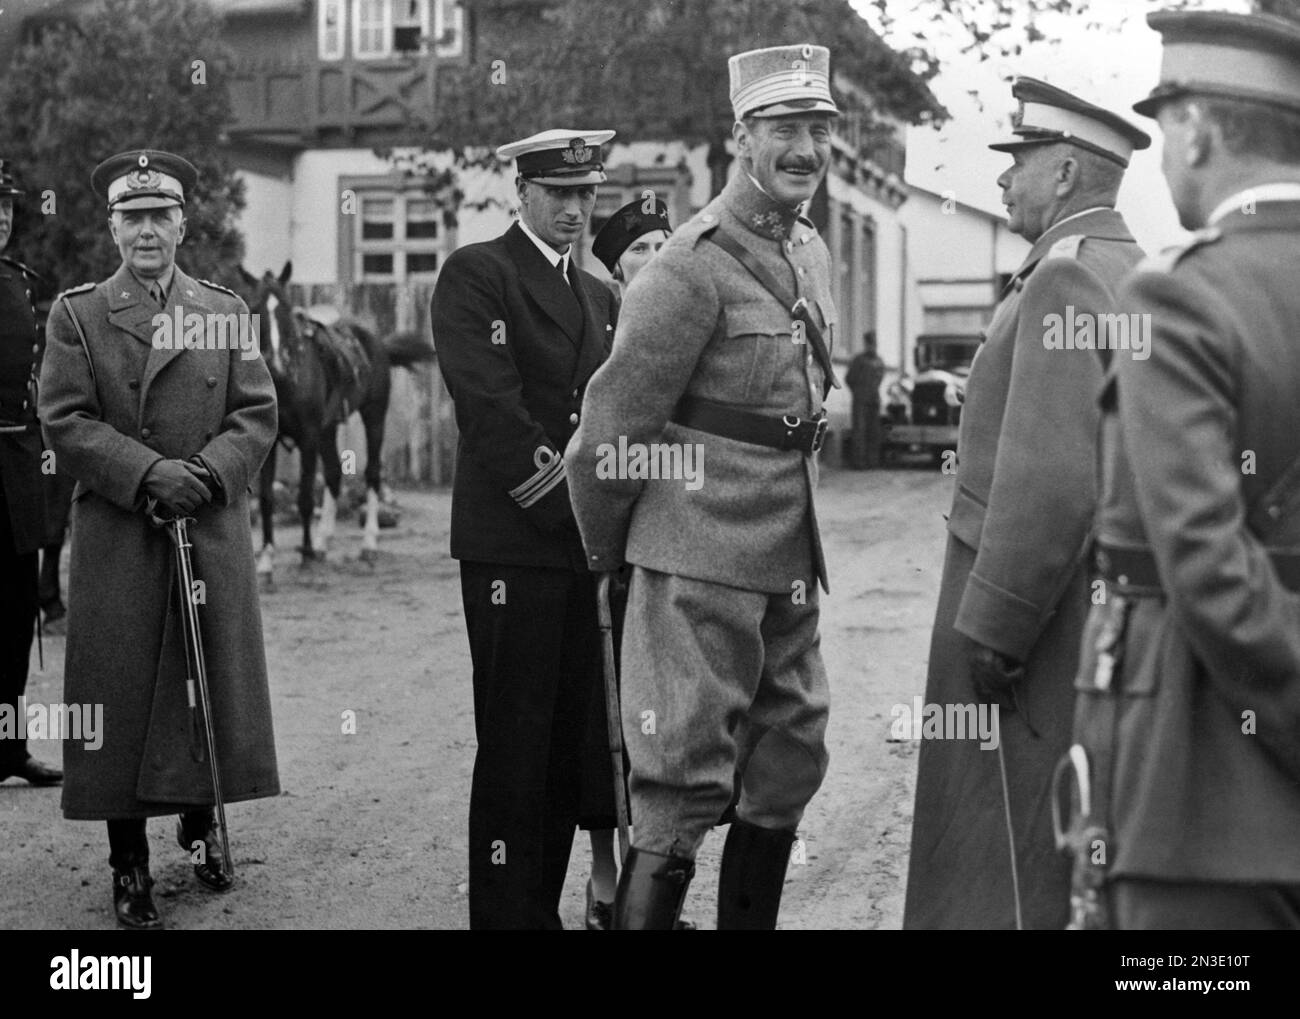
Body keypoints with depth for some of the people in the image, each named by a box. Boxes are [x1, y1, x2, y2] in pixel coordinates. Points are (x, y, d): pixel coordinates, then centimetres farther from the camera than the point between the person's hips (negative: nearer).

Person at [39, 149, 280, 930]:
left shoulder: (227, 312, 10)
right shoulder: (77, 314, 4)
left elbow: (258, 416, 4)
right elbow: (66, 421, -4)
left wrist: (207, 472, -13)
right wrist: (149, 473, -15)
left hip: (214, 535, 2)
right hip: (116, 542, -2)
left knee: (212, 685, 7)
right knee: (120, 698, 1)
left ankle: (202, 823, 28)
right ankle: (129, 867, 9)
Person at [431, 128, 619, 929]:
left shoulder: (601, 297, 21)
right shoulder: (475, 275, -2)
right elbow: (492, 411, -12)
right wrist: (568, 499, -13)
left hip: (589, 549, 7)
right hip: (513, 547, -6)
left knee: (573, 742, 6)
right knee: (515, 747, -5)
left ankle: (545, 907, 14)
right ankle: (505, 914, 1)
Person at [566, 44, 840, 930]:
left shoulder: (813, 253, 11)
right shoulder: (695, 266, -15)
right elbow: (613, 426, -12)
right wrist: (605, 551, -1)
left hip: (791, 557, 9)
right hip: (702, 558, -9)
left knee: (791, 764, 15)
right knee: (682, 789, -5)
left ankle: (752, 920, 28)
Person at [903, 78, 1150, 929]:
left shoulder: (1066, 277, -16)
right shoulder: (1140, 275, 13)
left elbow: (1051, 476, -24)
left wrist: (992, 625, -19)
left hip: (1031, 599, -10)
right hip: (1112, 596, 10)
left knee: (1010, 842, -3)